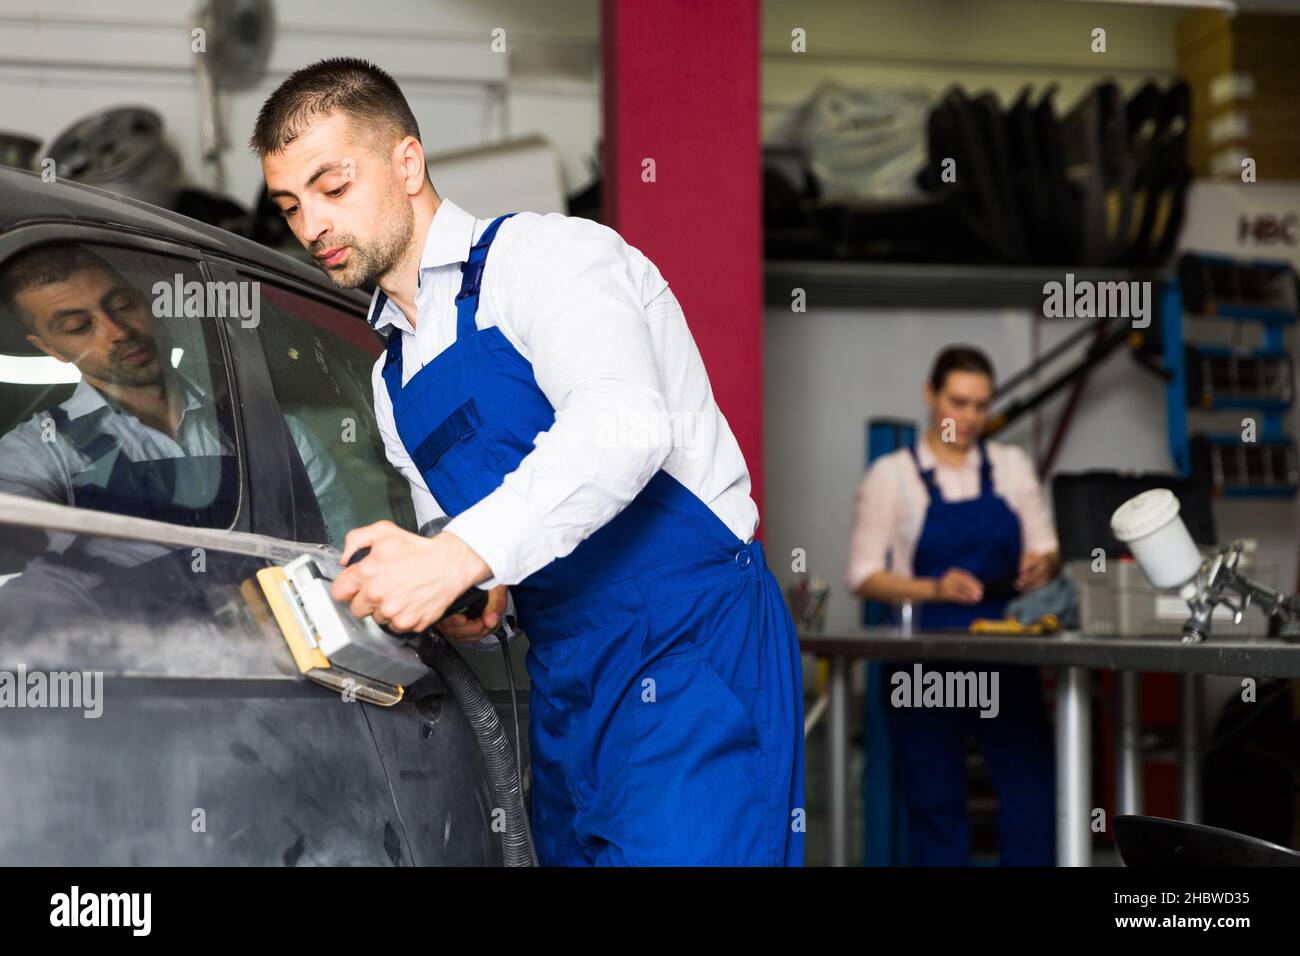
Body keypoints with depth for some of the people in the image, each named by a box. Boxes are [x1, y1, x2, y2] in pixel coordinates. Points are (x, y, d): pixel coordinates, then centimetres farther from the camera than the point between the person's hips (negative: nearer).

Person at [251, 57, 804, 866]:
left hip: (693, 650, -8)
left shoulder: (546, 255, -7)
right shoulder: (391, 378, 19)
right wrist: (467, 604, 0)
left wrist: (462, 556, -35)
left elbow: (623, 423, -27)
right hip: (568, 679, 8)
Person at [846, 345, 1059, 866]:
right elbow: (863, 575, -4)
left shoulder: (1012, 466, 9)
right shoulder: (892, 475, 0)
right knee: (935, 804, 2)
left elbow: (1046, 549, 12)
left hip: (1006, 659, 2)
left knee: (1031, 795, -6)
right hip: (926, 660, -2)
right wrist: (933, 588, -20)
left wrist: (1043, 564, -12)